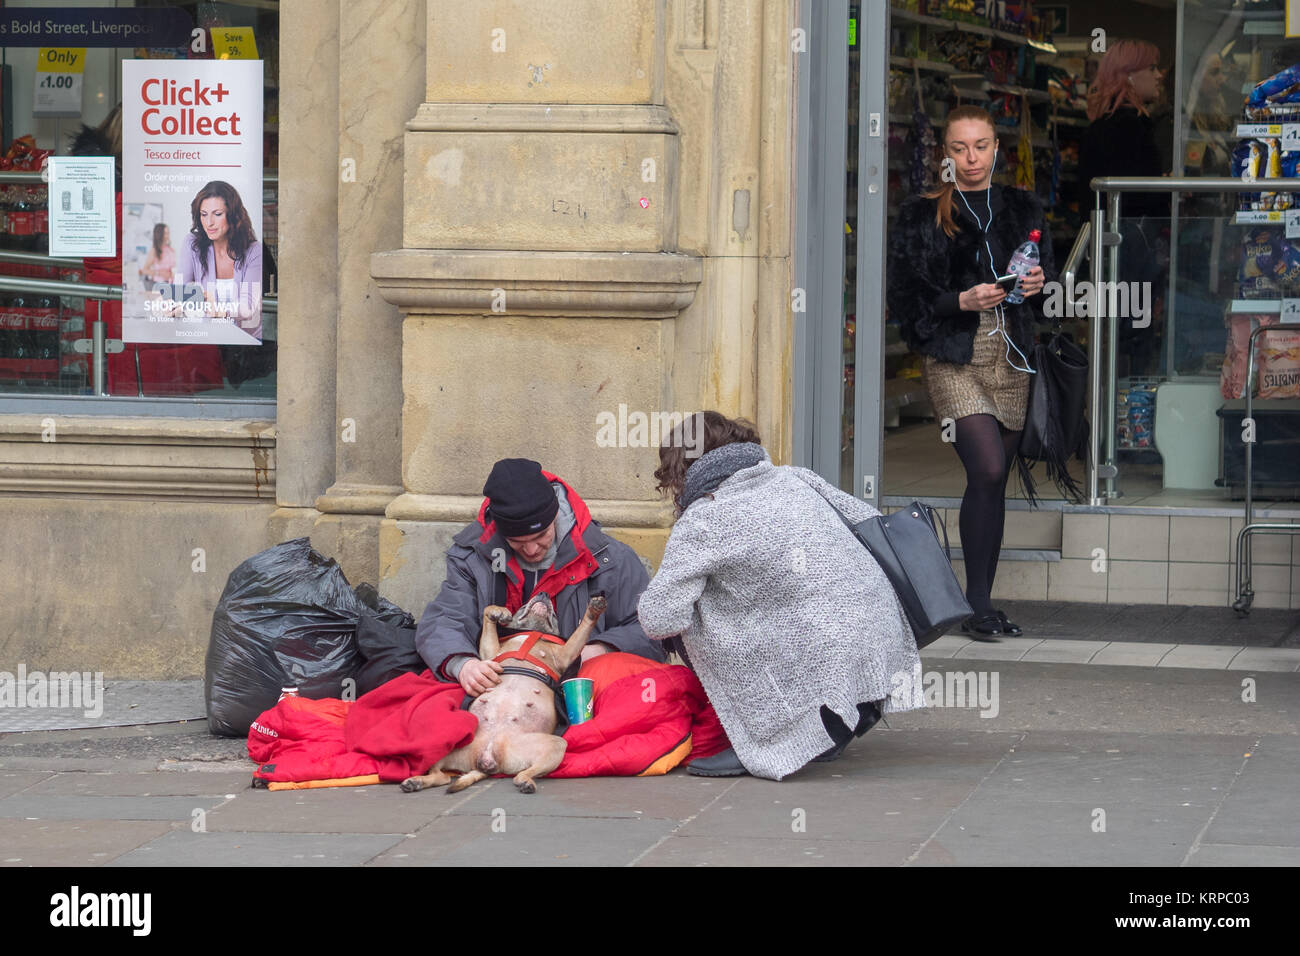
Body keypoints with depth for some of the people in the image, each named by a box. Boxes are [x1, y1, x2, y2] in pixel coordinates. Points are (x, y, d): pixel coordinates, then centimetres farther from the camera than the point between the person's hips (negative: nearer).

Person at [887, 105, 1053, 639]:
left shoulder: (1022, 209, 15)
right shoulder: (922, 215, 3)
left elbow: (1048, 278, 21)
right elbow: (904, 294, -2)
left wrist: (1039, 283, -2)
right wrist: (961, 301, -16)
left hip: (1011, 355, 4)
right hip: (954, 358, -4)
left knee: (995, 482, 5)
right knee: (986, 470, -19)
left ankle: (982, 605, 13)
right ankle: (977, 603, -12)